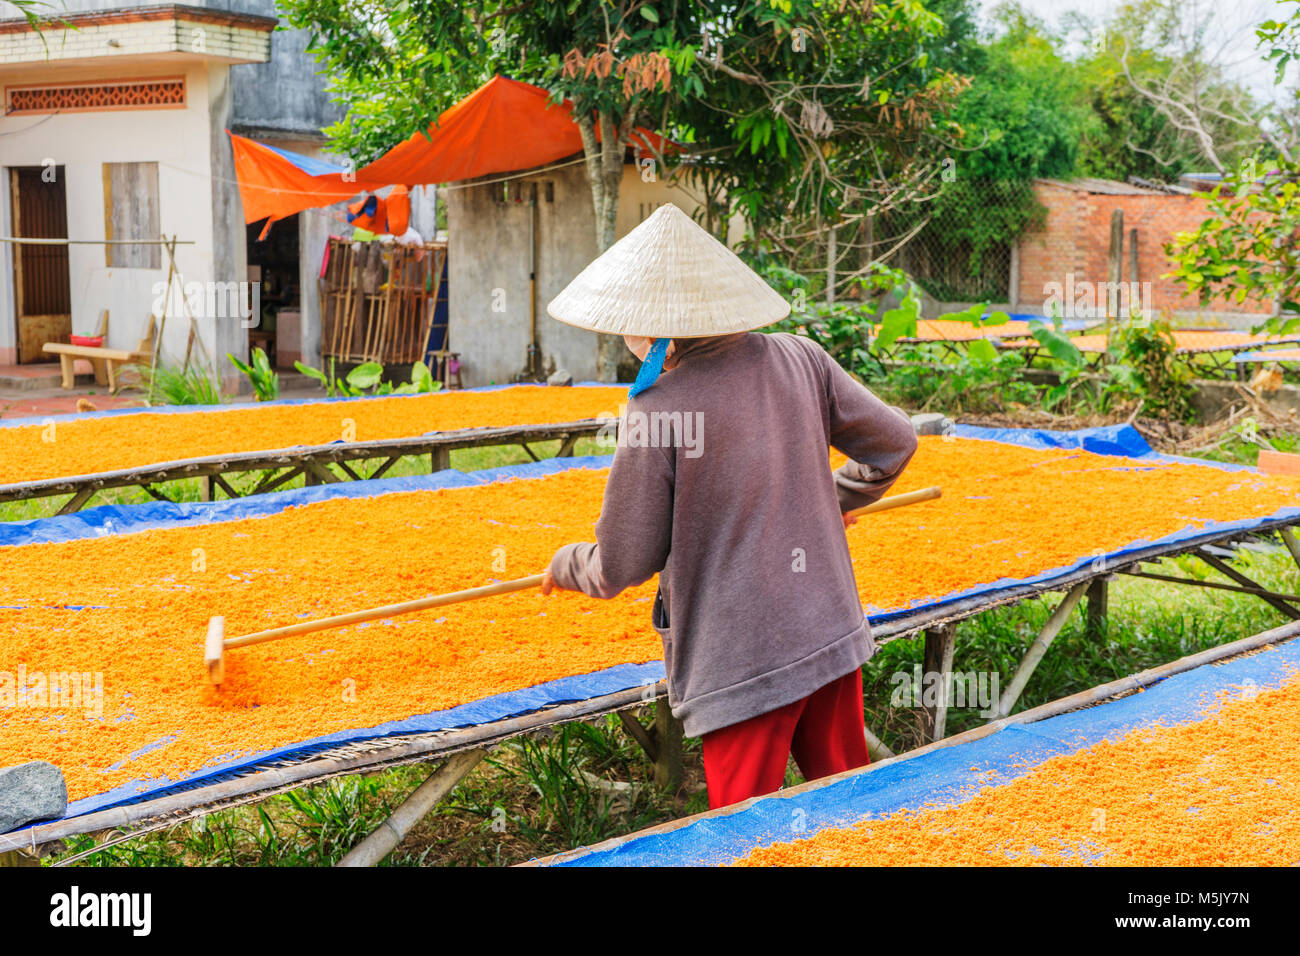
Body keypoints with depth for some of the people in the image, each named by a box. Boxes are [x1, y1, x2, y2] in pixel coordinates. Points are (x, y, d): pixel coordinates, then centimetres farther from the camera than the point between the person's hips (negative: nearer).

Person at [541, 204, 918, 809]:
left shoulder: (656, 410, -16)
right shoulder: (800, 359, -1)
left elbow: (620, 567, -9)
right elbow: (894, 442, 11)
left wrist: (565, 566, 13)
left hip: (743, 665, -6)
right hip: (833, 635, 6)